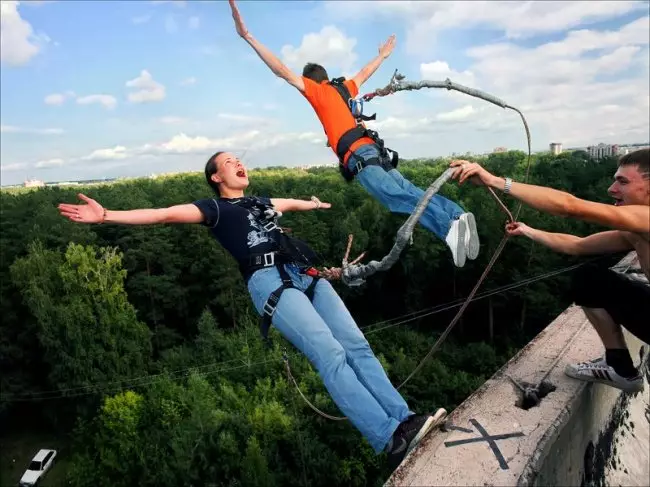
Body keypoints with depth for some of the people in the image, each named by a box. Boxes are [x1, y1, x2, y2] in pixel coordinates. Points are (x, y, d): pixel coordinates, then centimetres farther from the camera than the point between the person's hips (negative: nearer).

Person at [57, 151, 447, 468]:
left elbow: (291, 203, 57)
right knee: (331, 355, -22)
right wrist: (106, 216, -7)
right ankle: (392, 439, -26)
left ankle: (405, 420, -10)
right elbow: (165, 214, 3)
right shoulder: (215, 208, 15)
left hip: (306, 274, 7)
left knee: (357, 346, -9)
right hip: (270, 281, -7)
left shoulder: (262, 203, 34)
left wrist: (314, 204, 76)